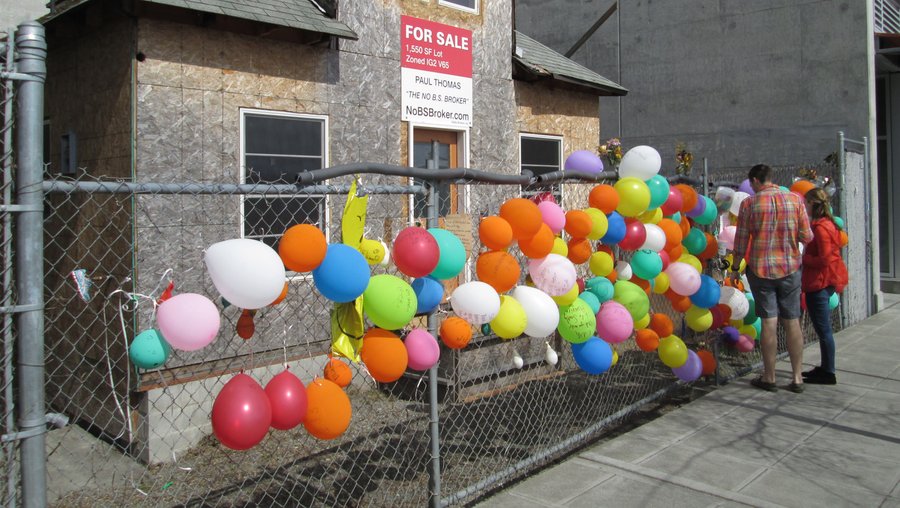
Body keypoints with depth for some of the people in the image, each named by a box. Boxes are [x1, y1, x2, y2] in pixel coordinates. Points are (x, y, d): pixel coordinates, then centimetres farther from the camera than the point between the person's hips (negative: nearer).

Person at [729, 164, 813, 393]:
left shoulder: (750, 203, -6)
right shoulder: (795, 199, 0)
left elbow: (741, 241, -3)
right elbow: (807, 237, 0)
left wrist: (735, 268, 9)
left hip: (761, 269, -2)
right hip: (790, 268, 2)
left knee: (769, 323, 2)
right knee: (792, 322, 8)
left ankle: (769, 378, 9)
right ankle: (797, 378, 13)